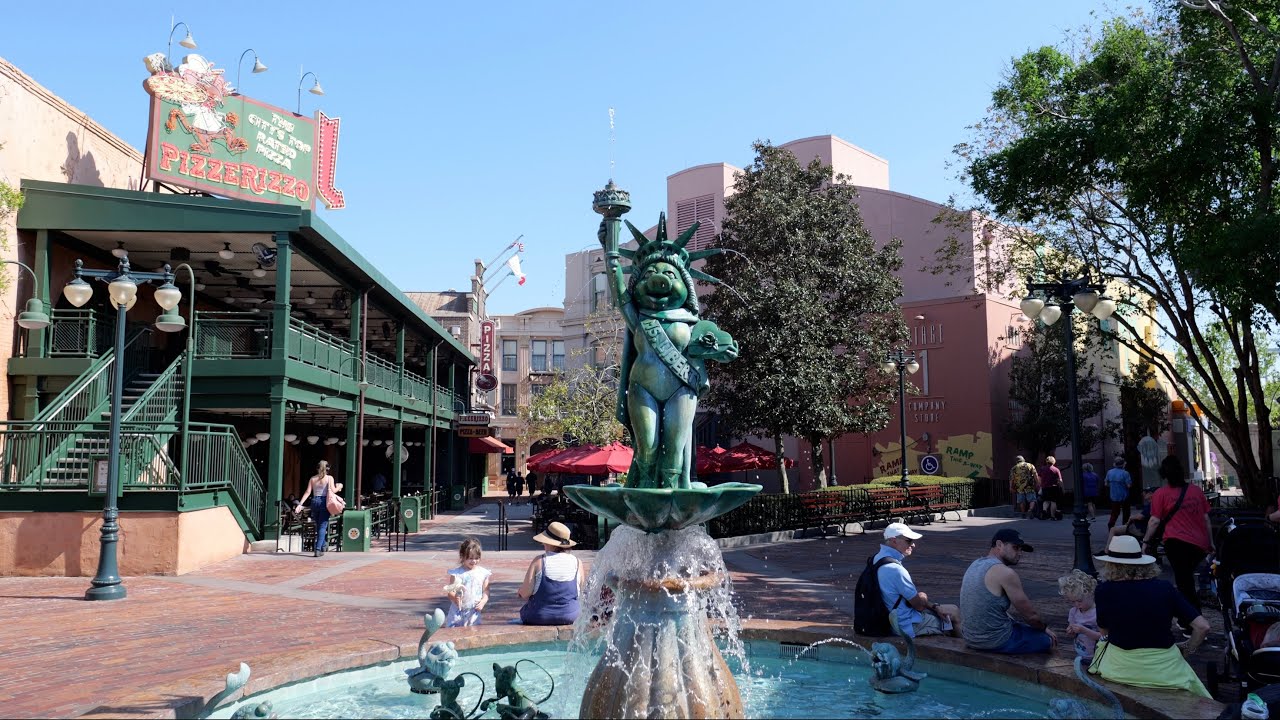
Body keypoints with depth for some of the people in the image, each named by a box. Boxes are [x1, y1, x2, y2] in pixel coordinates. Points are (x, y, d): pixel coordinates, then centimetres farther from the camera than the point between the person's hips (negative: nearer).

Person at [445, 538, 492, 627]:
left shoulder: (483, 573, 2)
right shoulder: (457, 573, -6)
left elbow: (486, 591, 6)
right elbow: (450, 592, -7)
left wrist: (483, 602, -12)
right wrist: (454, 597, -29)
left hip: (474, 612, 2)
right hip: (458, 612, -2)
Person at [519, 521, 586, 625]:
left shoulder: (539, 561, -13)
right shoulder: (577, 563, -4)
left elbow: (525, 592, -15)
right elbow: (583, 592, 3)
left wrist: (521, 591, 8)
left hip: (539, 618, -3)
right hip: (570, 617, 3)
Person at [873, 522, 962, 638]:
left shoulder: (878, 558, 2)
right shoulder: (895, 569, -30)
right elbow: (919, 605, -18)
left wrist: (934, 606, 5)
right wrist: (924, 598, 4)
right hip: (907, 626, -9)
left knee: (953, 610, 20)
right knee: (954, 613, 7)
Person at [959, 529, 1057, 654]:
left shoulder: (975, 565, 8)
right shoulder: (1005, 573, -18)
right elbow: (1030, 615, -9)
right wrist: (1044, 628, 10)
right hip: (996, 642, -8)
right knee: (1048, 639, 10)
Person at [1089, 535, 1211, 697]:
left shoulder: (1104, 590, -10)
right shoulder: (1165, 588, -6)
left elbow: (1104, 631, 2)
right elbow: (1203, 626, -7)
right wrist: (1189, 649, 8)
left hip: (1120, 669, -2)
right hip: (1164, 670, 2)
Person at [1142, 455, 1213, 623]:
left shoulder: (1161, 494, -3)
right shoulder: (1197, 491, 11)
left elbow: (1155, 521, -7)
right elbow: (1206, 519, 14)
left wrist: (1146, 541, 2)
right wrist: (1210, 542, 22)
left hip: (1177, 542, -5)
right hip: (1200, 544, 5)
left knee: (1184, 583, -2)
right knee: (1188, 581, 20)